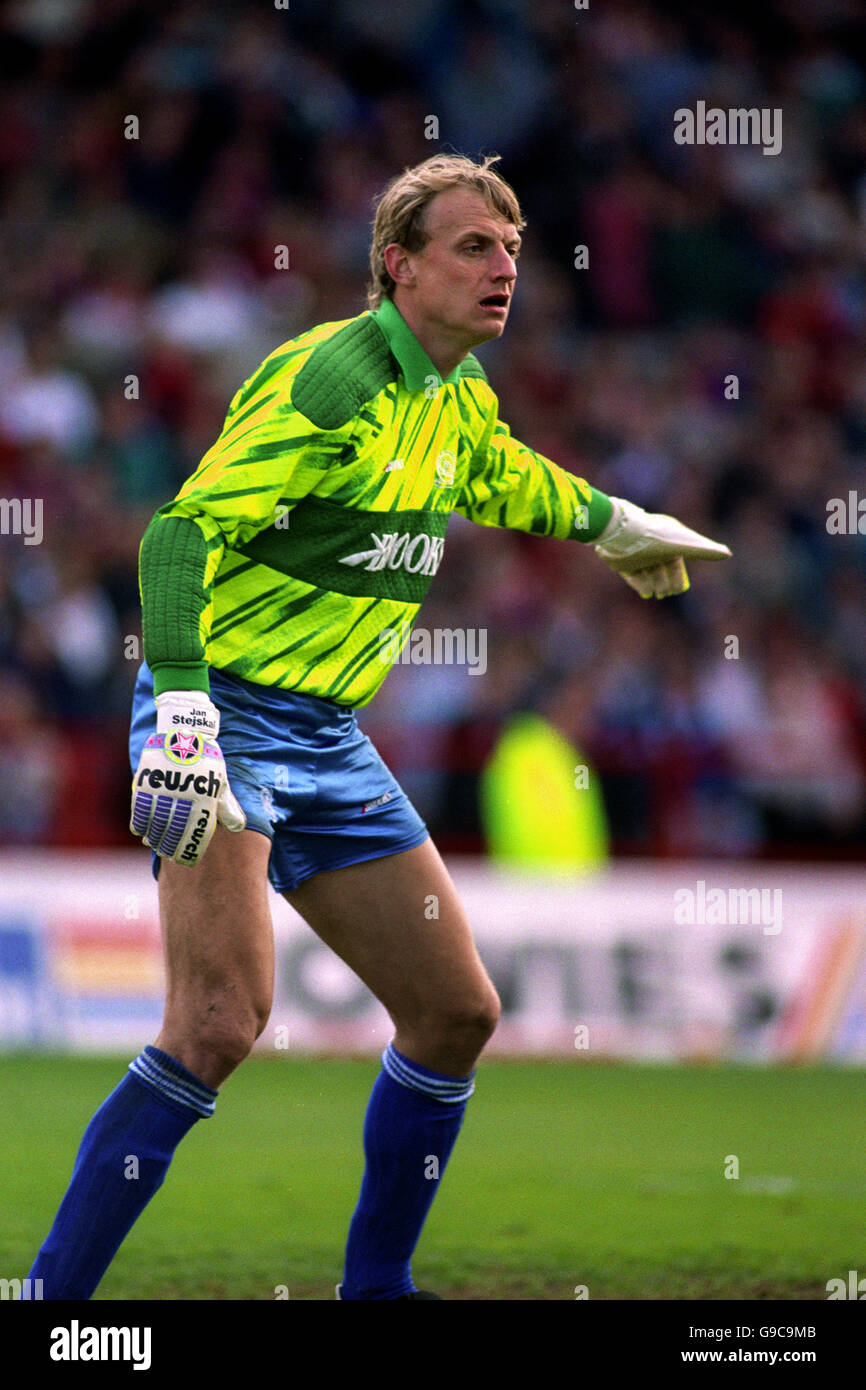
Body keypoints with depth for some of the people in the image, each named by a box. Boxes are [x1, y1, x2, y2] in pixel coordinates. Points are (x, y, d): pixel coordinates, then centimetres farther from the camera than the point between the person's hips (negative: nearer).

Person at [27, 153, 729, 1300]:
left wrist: (611, 525, 48)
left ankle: (375, 1289, 24)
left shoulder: (458, 388, 10)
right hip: (227, 718, -9)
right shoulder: (333, 377, -18)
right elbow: (182, 531, -25)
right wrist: (182, 710, -36)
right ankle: (52, 1298, -20)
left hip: (331, 737, 9)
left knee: (457, 1013, 10)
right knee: (222, 1023, -25)